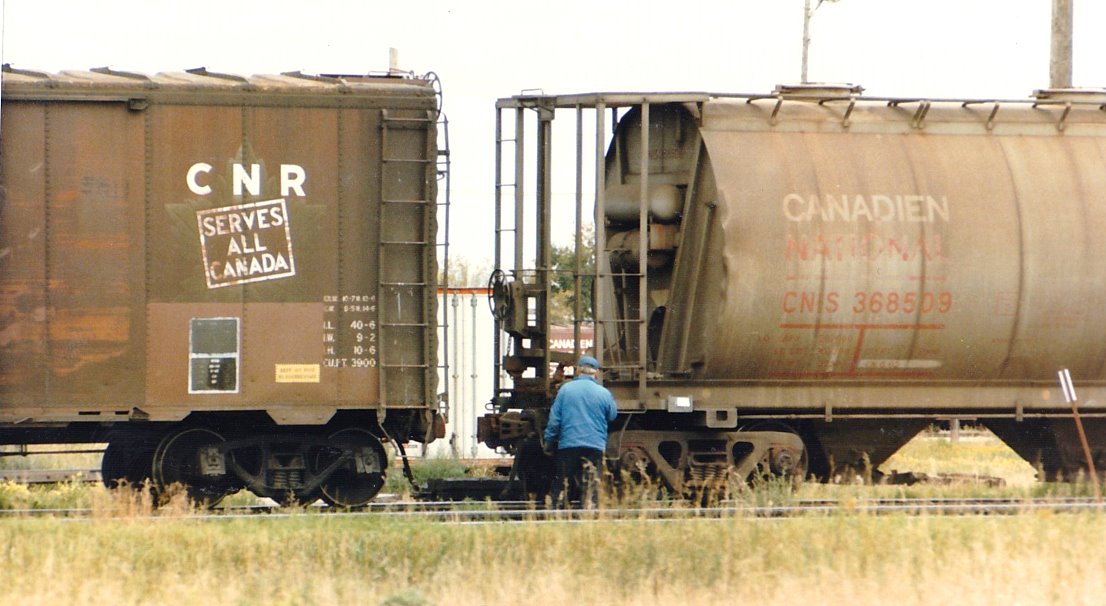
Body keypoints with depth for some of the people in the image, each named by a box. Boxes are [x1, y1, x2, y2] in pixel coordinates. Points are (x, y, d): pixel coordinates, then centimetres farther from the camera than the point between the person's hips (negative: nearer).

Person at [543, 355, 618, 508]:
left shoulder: (565, 389, 0)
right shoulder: (604, 393, 0)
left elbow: (554, 420, 1)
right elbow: (612, 416, 16)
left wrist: (548, 442, 12)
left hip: (568, 445, 0)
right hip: (595, 448, 0)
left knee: (561, 489, 7)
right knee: (591, 490, 0)